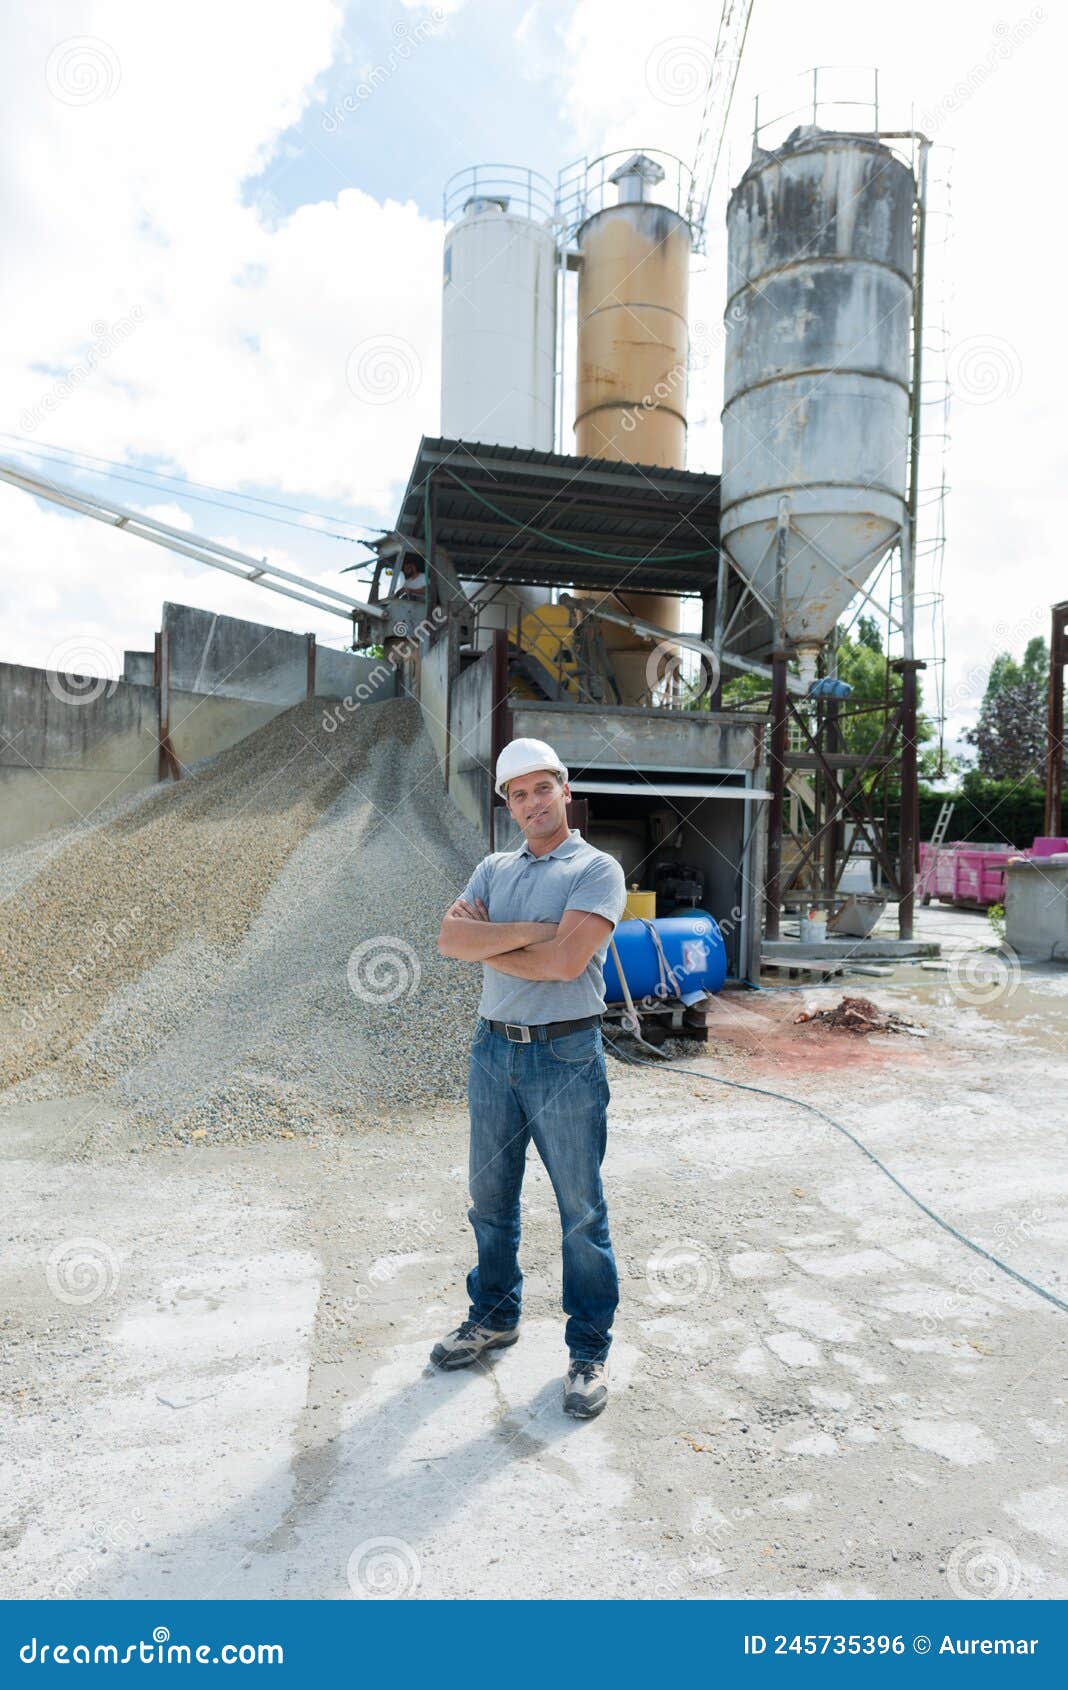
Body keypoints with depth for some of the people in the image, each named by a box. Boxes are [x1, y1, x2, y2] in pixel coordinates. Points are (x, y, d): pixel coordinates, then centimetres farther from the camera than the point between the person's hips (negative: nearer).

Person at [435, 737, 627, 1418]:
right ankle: (494, 1317, 38)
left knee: (581, 1211, 6)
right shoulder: (494, 869, 10)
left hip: (566, 1056, -5)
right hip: (494, 1050, 6)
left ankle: (590, 1349, 23)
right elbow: (451, 939, -4)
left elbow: (565, 960, -21)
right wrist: (527, 930, -16)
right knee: (490, 1198, 18)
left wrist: (486, 941, -8)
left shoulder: (598, 869, -7)